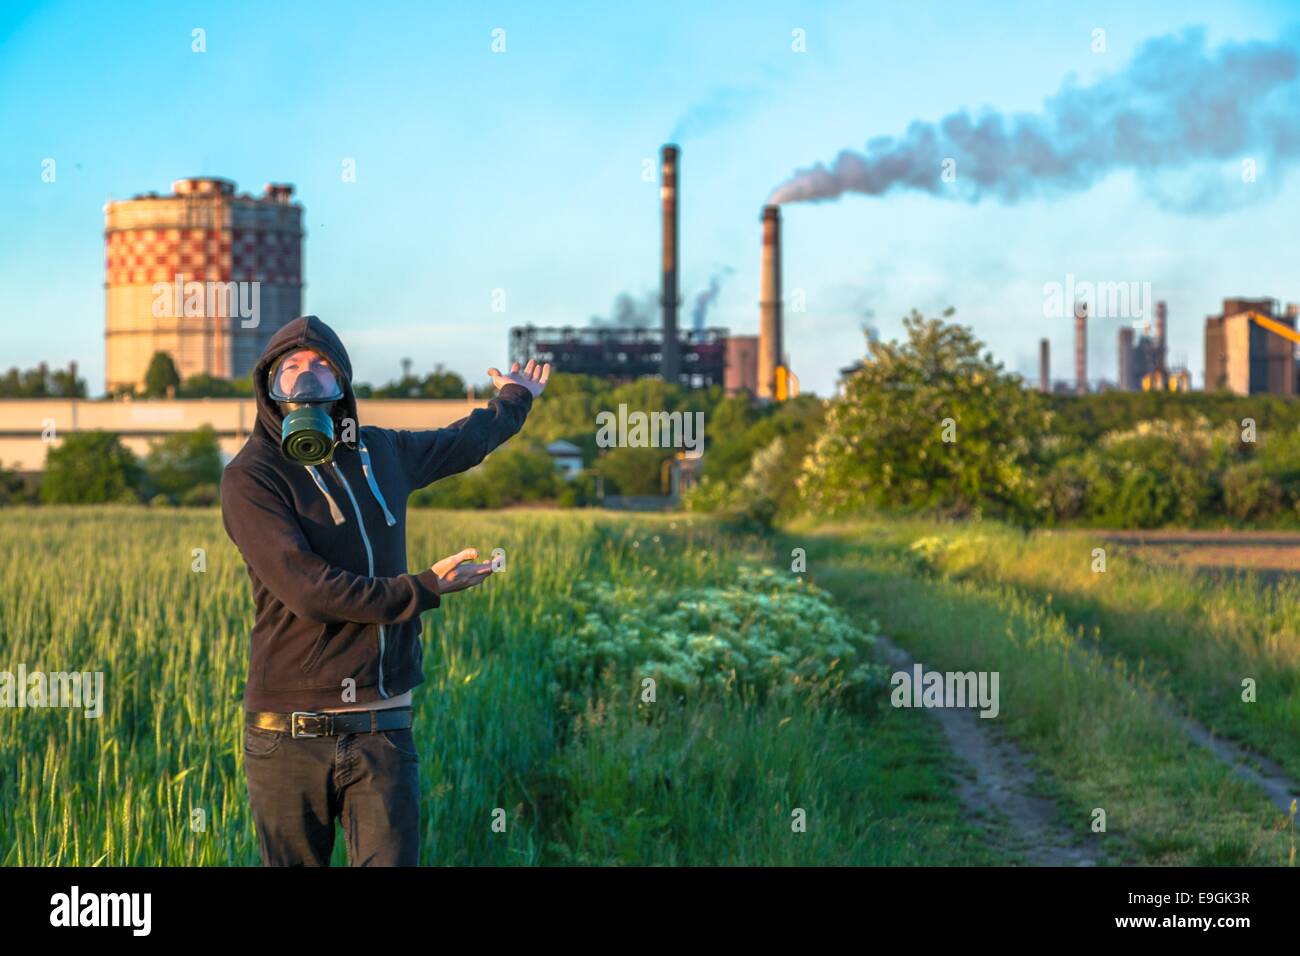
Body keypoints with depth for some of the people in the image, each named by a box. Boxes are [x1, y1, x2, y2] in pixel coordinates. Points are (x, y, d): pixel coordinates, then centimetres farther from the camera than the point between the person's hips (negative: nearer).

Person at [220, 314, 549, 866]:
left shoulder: (380, 453, 13)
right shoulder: (251, 477, -5)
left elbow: (460, 443, 35)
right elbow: (307, 588, -17)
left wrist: (515, 401, 54)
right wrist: (426, 588, -9)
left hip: (382, 732, 3)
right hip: (290, 733, -3)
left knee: (393, 859, -7)